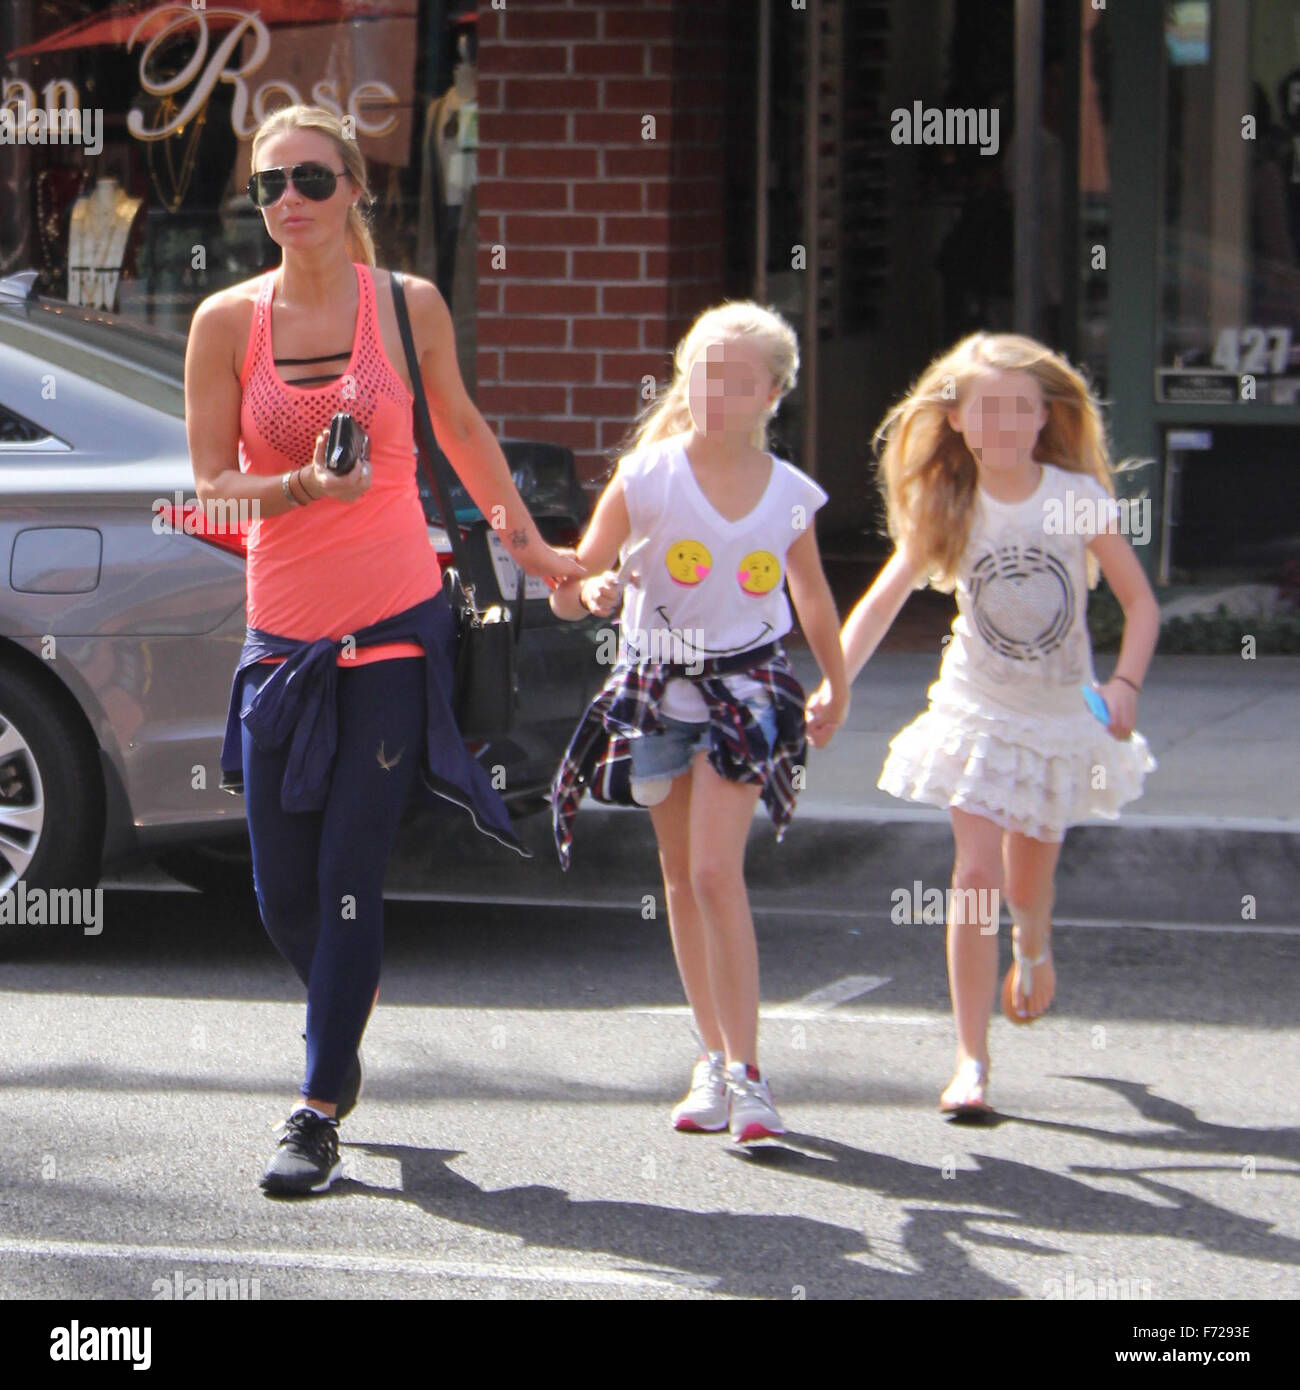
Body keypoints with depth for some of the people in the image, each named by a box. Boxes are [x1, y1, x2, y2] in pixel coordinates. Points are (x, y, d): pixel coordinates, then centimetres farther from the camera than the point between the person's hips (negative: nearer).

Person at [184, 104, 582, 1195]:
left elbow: (460, 428, 17)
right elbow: (212, 482, 0)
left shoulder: (408, 305, 0)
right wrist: (306, 487, -19)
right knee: (282, 892, 6)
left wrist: (527, 543, 26)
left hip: (396, 627, -2)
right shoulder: (227, 322, 0)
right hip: (282, 632, 2)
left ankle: (321, 1113, 1)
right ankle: (348, 1007, 38)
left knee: (349, 875, -7)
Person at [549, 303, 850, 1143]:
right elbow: (569, 589, -8)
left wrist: (837, 691, 25)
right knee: (680, 877, 10)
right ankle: (716, 1056, 23)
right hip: (656, 686, 2)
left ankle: (747, 1073, -15)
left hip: (745, 687, -2)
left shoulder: (790, 495, -2)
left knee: (716, 869, -16)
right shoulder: (647, 477, -7)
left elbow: (813, 596, 17)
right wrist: (592, 592, -31)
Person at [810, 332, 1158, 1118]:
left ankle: (1034, 950, 53)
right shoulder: (948, 509, -10)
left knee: (1029, 880, 14)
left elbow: (1140, 600, -7)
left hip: (1061, 714, 1)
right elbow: (883, 602, -6)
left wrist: (1126, 684, -22)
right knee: (977, 876, -13)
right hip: (979, 712, -1)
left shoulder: (1078, 497, -12)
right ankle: (972, 1060, -8)